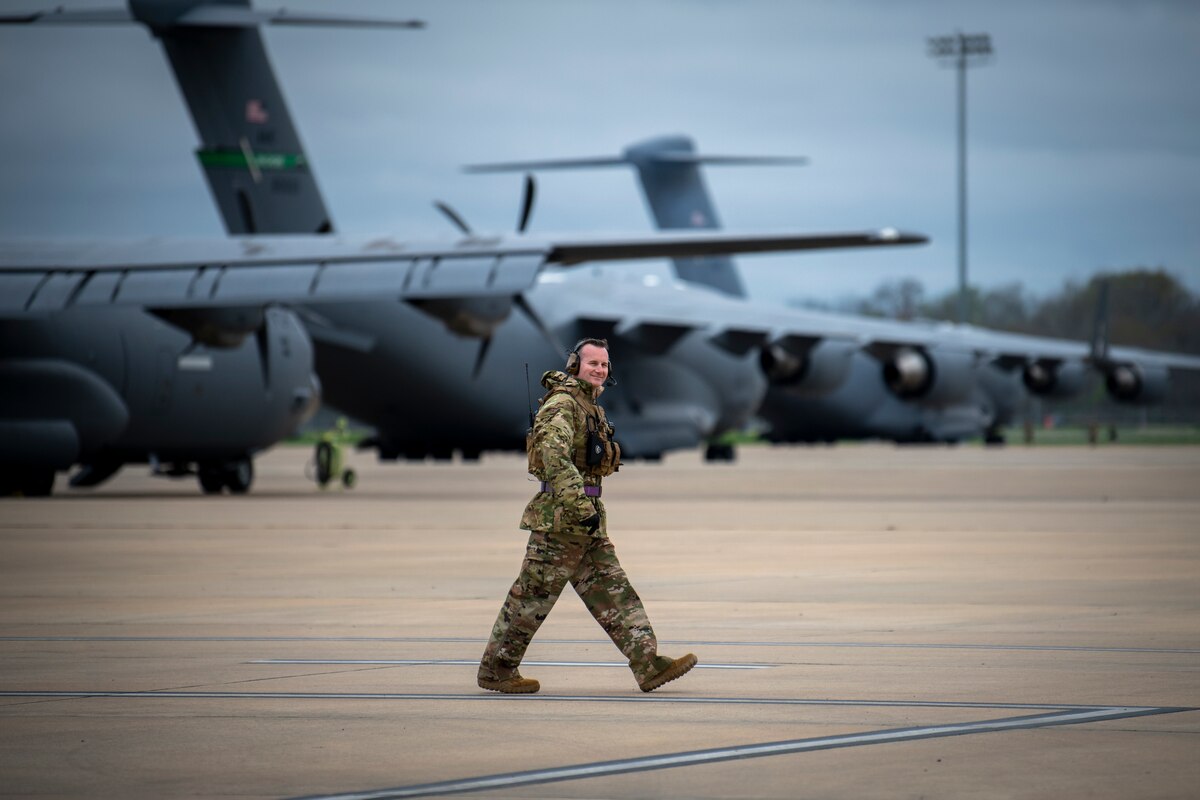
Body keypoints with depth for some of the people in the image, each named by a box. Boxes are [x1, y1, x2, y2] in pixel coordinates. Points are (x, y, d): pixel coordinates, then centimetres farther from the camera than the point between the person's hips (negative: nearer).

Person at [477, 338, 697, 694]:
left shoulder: (592, 407, 18)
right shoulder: (562, 404, -14)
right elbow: (555, 456, -28)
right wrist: (581, 507, -33)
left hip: (587, 520, 10)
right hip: (560, 516, -10)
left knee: (612, 592, 3)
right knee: (532, 597, -2)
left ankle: (648, 665, -1)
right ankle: (496, 671, 7)